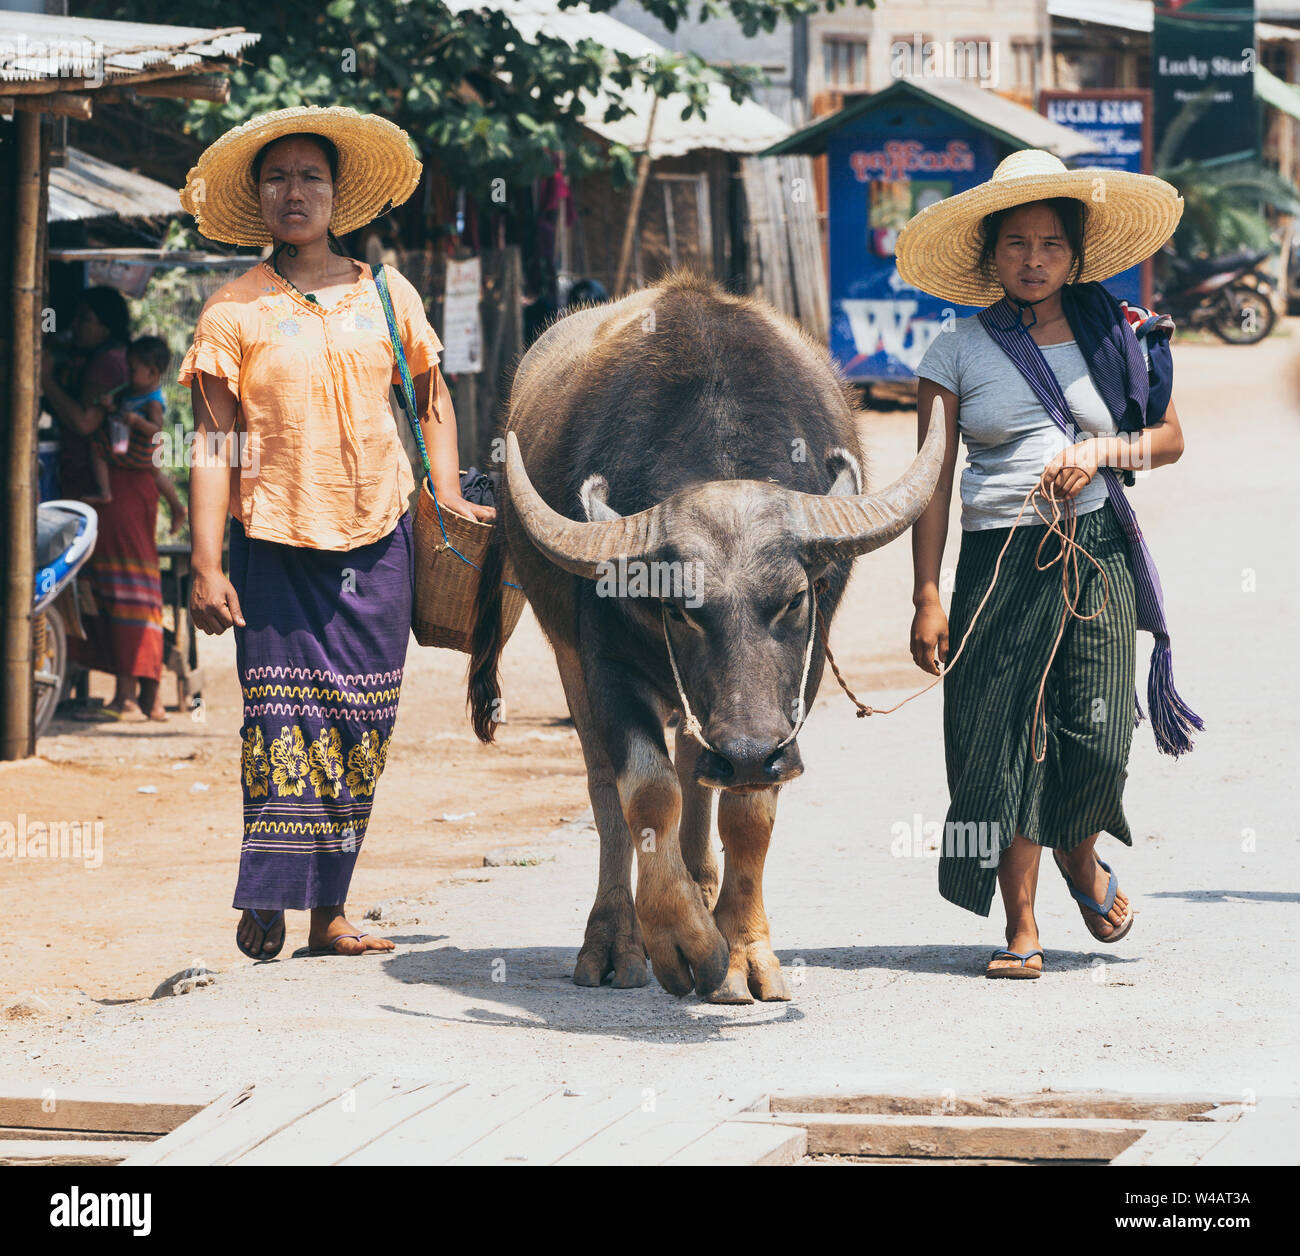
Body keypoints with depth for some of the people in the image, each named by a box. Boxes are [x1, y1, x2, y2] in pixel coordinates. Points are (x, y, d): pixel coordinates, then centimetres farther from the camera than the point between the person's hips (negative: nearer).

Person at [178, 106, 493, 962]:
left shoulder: (388, 296, 8)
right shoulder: (233, 313, 0)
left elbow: (433, 399, 21)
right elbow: (215, 444, -1)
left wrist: (449, 495, 8)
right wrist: (207, 565, -7)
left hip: (379, 540, 3)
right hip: (276, 544, -3)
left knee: (359, 730, 3)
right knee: (284, 722, -8)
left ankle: (329, 912, 9)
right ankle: (265, 906, -2)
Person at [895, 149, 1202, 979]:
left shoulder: (1116, 336, 7)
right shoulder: (959, 350, 3)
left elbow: (1169, 437, 13)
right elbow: (933, 481, 2)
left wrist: (1101, 450, -7)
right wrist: (927, 597, -3)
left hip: (1098, 552, 1)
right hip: (998, 560, -1)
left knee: (1098, 737, -6)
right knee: (1006, 742, -3)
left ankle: (1080, 855, 27)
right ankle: (1021, 928, 8)